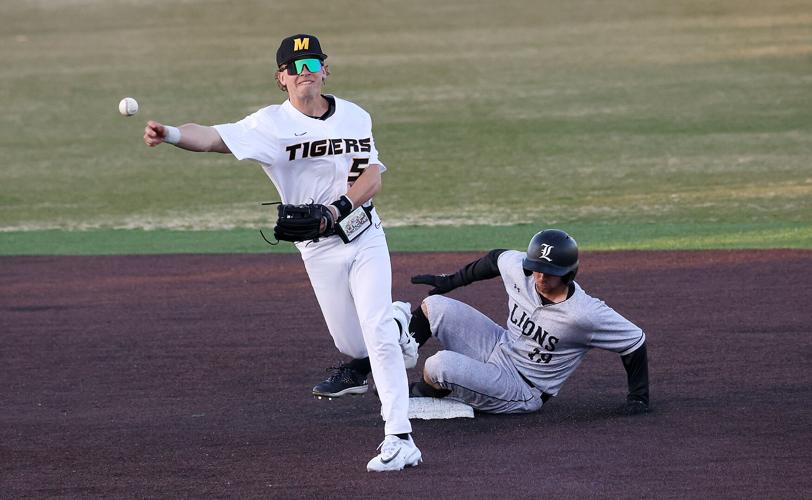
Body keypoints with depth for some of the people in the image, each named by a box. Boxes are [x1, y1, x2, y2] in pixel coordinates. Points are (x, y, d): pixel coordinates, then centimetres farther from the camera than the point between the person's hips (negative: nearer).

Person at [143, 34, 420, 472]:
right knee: (352, 342, 6)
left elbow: (372, 178, -6)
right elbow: (213, 137, -27)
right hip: (319, 250, 0)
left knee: (378, 332, -13)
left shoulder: (355, 117, 0)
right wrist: (172, 135, -47)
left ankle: (399, 439, -12)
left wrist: (336, 209, -24)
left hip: (364, 236, 0)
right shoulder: (272, 123, -11)